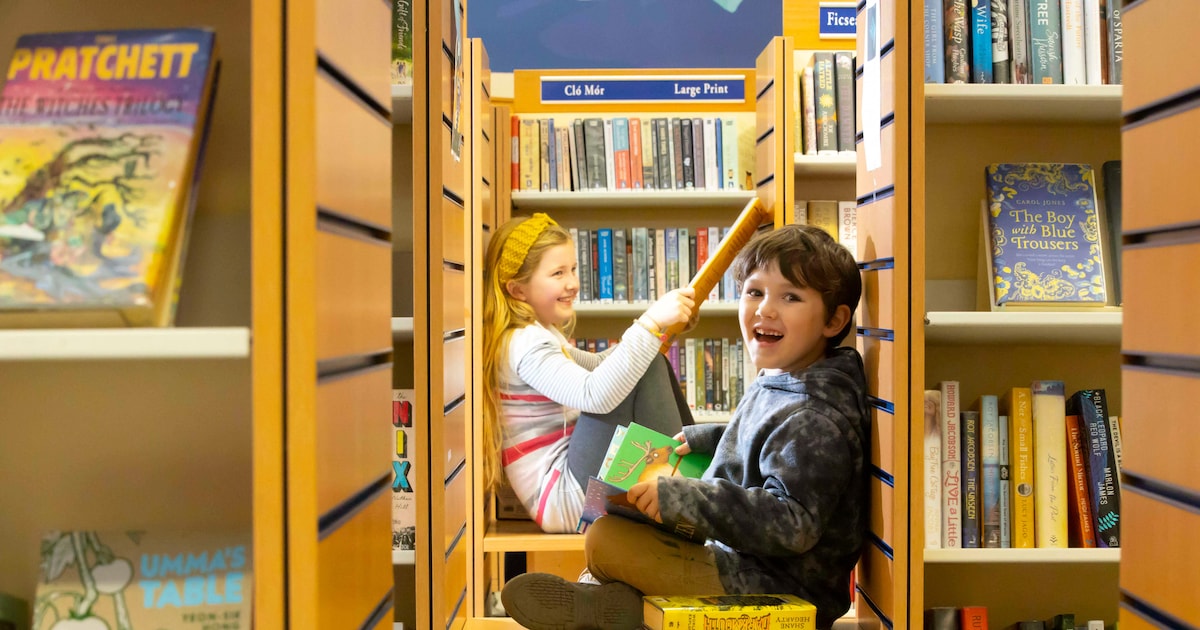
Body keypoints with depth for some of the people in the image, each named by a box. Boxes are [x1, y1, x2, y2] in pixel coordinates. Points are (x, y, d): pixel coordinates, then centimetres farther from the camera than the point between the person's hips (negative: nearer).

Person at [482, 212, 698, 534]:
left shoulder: (542, 336, 14)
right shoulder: (526, 344, -18)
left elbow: (598, 364, 23)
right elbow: (595, 395, -34)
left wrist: (656, 326, 6)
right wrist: (650, 324, -35)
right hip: (567, 498, -10)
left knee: (645, 361, 14)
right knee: (646, 366, -19)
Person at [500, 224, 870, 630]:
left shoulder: (817, 420, -24)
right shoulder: (775, 385, 8)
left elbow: (793, 524, -30)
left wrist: (685, 498, -32)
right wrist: (704, 437, 15)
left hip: (782, 592, -10)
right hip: (750, 566, 10)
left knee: (606, 539, -15)